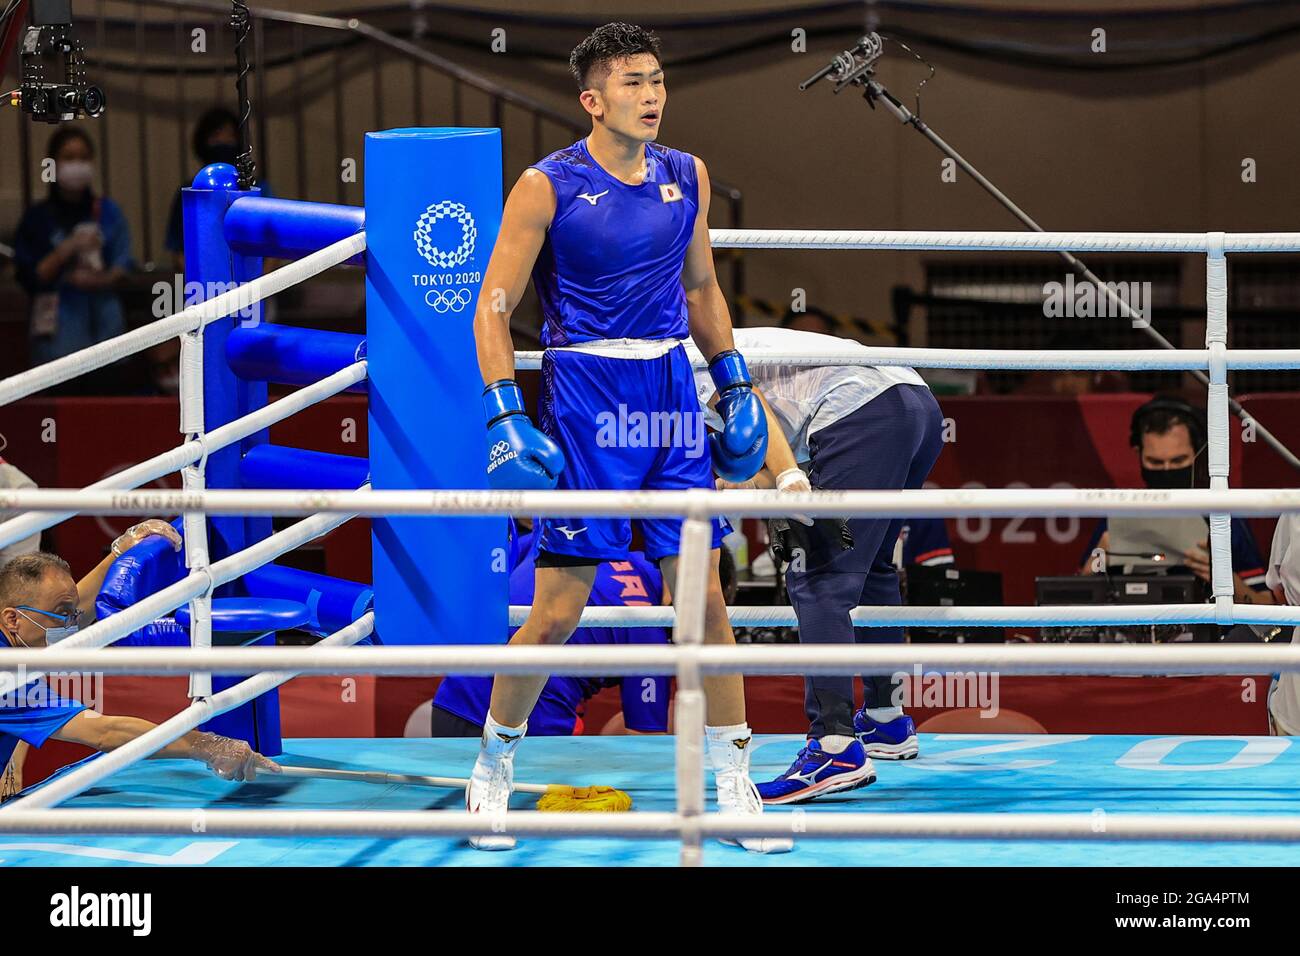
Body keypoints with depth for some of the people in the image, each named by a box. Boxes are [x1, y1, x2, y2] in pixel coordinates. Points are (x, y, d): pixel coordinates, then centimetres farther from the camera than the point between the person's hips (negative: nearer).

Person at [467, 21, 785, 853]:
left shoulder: (687, 177, 8)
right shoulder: (548, 187, -7)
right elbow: (494, 307, -6)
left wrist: (735, 382, 16)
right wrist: (506, 418, -15)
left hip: (671, 394, 4)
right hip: (585, 401, -4)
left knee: (704, 598, 3)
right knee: (557, 612, -2)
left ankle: (734, 790, 9)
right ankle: (493, 769, 18)